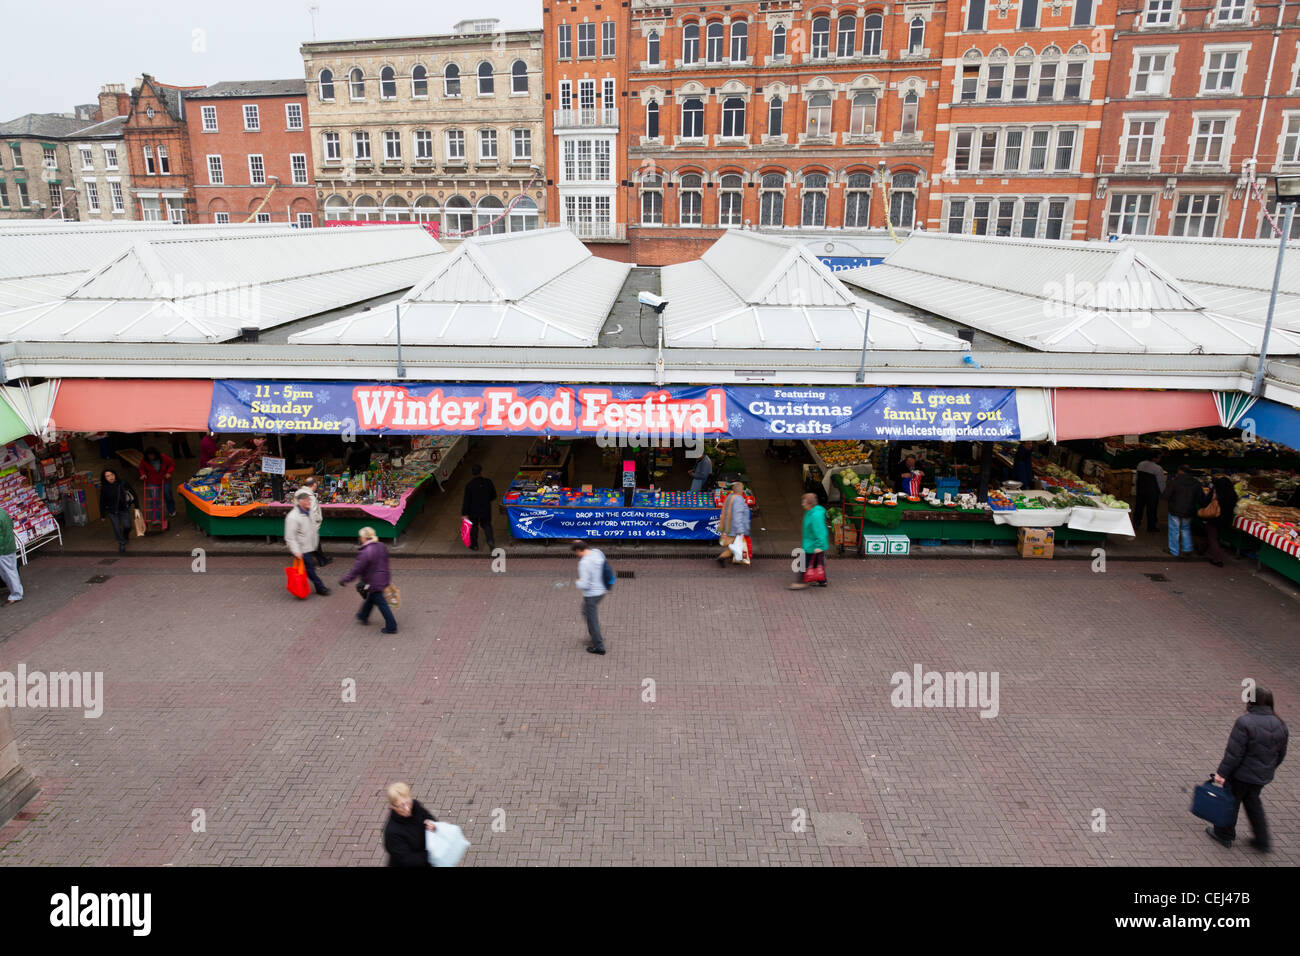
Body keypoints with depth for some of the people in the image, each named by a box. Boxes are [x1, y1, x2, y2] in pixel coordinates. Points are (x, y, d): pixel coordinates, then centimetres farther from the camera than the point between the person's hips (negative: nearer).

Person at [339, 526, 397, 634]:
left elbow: (356, 569, -21)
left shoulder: (365, 553, -26)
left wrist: (344, 580, -8)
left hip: (374, 583, -8)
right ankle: (364, 616, 50)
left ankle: (391, 627, 7)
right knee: (370, 598, 29)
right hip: (384, 579, 9)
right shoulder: (381, 546, -1)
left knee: (381, 604, 1)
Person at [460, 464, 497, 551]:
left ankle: (474, 545, 28)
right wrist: (491, 500, 27)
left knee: (473, 526, 18)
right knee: (486, 525, 19)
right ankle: (490, 541, 1)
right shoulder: (488, 482, -13)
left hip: (473, 510, -2)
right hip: (486, 509, 2)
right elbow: (493, 495, 4)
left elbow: (466, 500, -16)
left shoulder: (469, 485, -21)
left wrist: (464, 513, -8)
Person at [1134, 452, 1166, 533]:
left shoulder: (1140, 464, -1)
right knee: (1151, 509, 8)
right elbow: (1161, 482, -11)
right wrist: (1162, 492, 4)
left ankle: (1136, 522, 27)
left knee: (1139, 506, 17)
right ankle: (1151, 526, 18)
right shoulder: (1158, 469, -19)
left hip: (1140, 489, 5)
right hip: (1152, 492, -5)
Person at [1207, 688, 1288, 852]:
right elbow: (1281, 755, 9)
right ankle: (1262, 841, 30)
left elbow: (1234, 753, -23)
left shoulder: (1245, 722, -25)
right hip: (1262, 776, 6)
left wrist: (1222, 773, -15)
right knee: (1253, 802, 25)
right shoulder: (1279, 725, -3)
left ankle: (1224, 834, 29)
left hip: (1242, 774, -6)